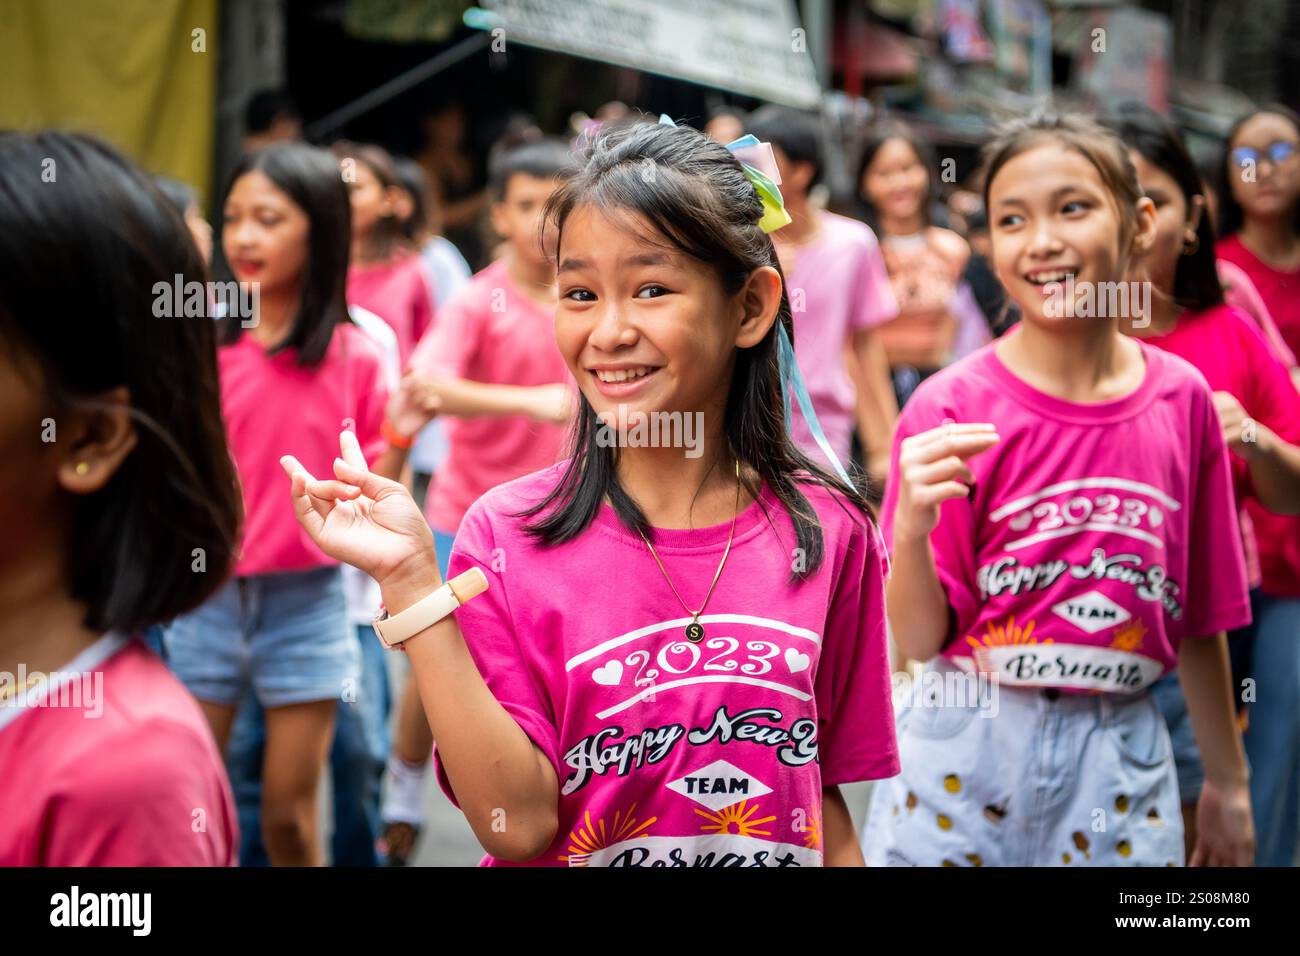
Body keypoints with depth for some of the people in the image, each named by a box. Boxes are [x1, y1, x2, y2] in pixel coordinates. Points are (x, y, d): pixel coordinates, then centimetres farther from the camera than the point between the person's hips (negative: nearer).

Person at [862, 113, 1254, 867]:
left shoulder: (1182, 399, -1)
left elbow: (1199, 618, 8)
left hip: (1123, 758, 2)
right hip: (968, 755, -2)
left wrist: (1228, 780, 15)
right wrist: (912, 532, -27)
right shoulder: (951, 408, -10)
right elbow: (919, 638, -8)